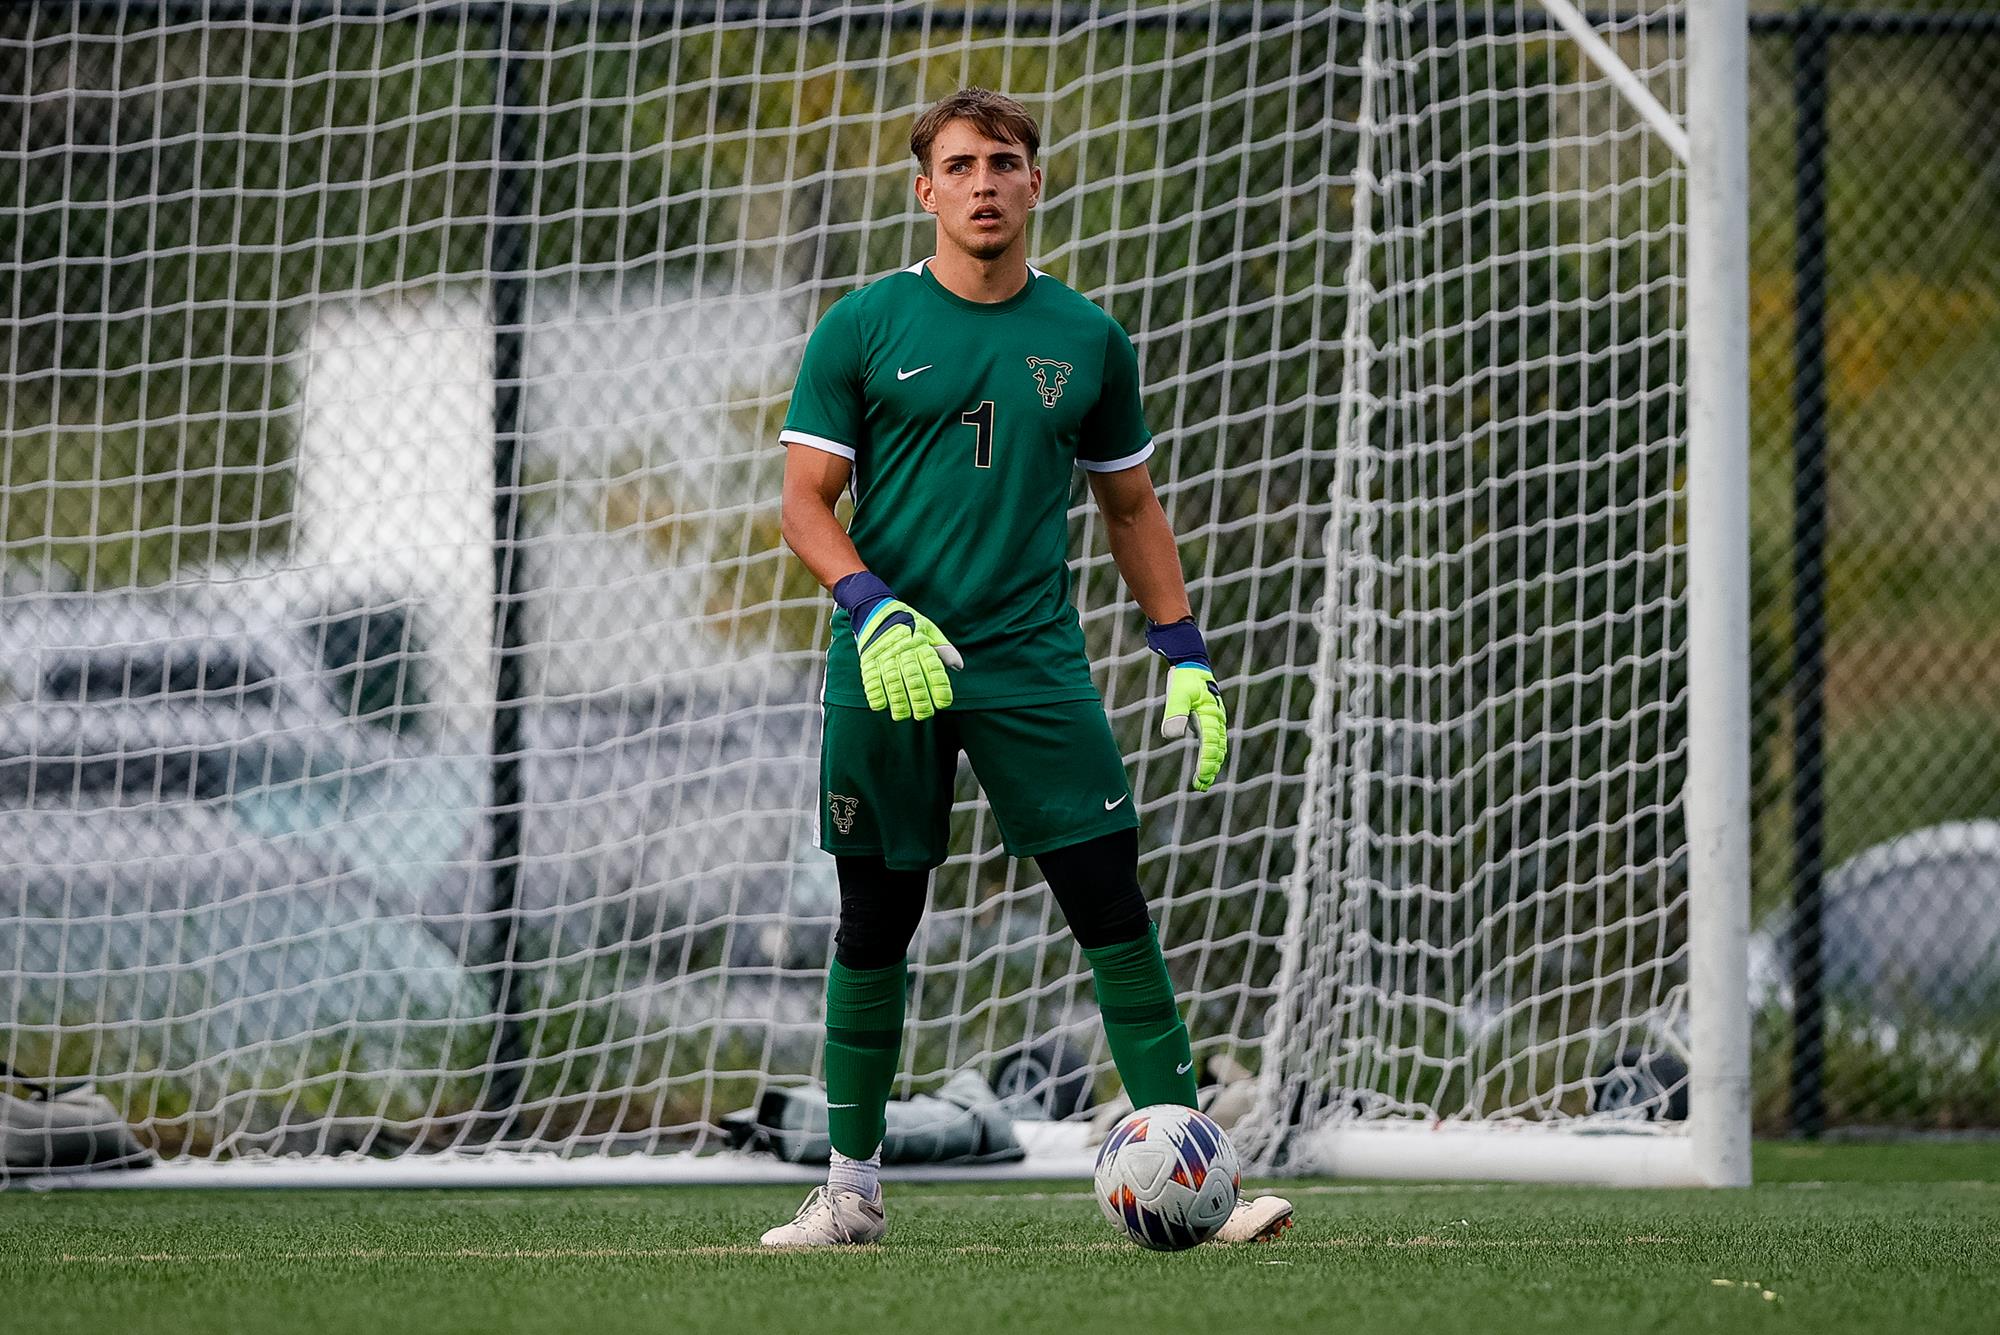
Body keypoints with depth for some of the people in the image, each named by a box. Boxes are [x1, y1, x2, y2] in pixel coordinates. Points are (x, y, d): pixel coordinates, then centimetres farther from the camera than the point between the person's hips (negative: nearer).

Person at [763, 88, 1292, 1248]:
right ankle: (853, 1189, 16)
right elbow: (808, 502, 0)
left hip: (1034, 663, 1)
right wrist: (877, 610, -17)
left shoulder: (1088, 341, 7)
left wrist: (1186, 656, 8)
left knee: (1114, 910, -7)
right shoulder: (863, 329, 0)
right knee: (876, 924, 4)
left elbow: (1133, 506, 16)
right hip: (889, 672, -1)